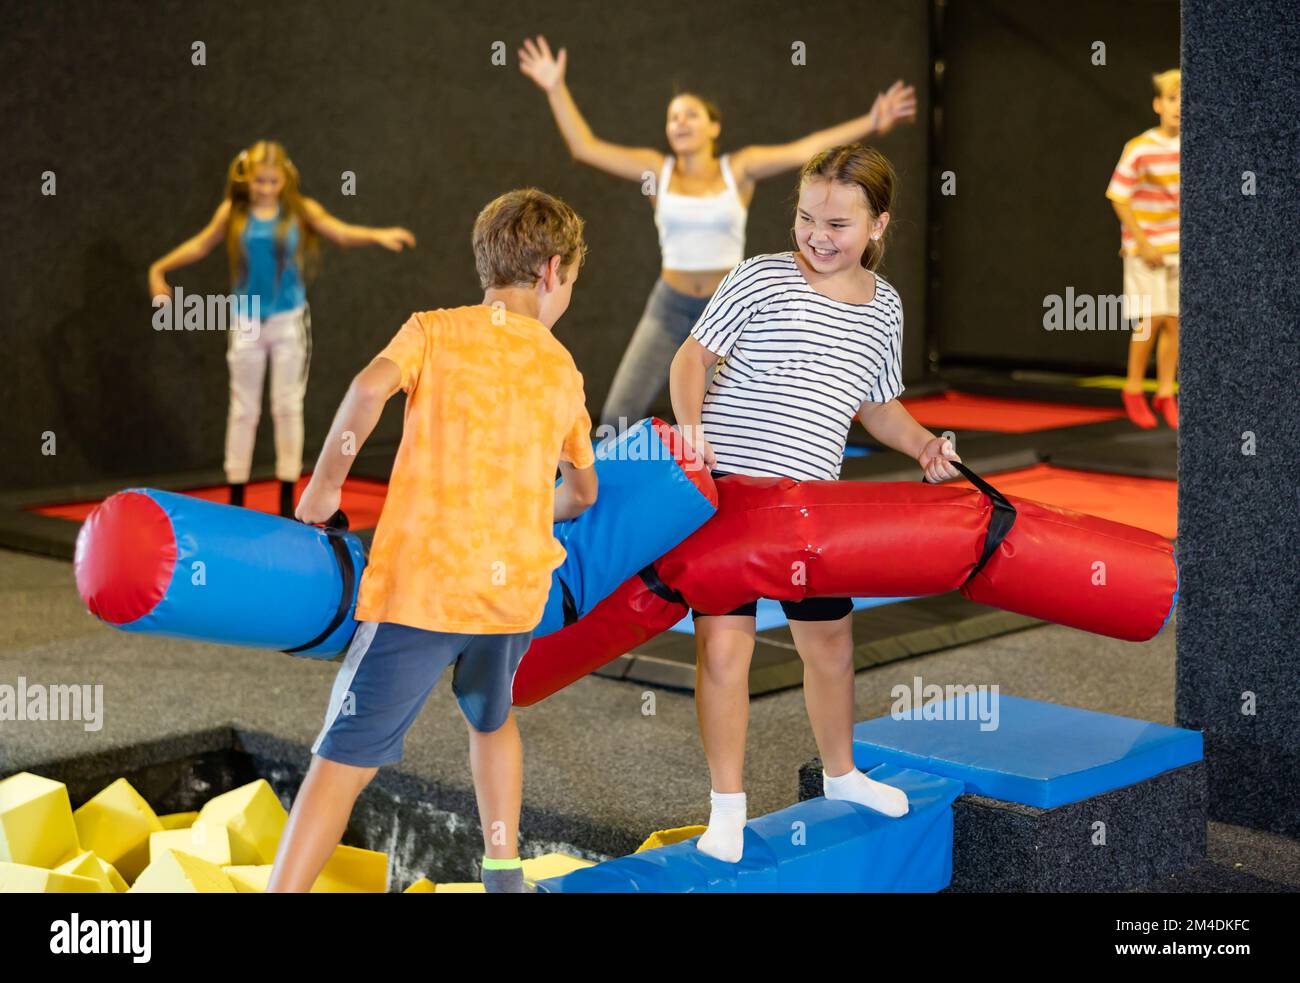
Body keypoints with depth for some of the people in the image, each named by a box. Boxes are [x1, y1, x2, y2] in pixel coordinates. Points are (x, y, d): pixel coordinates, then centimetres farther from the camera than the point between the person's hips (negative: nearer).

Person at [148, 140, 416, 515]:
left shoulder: (301, 210, -5)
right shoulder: (233, 212, -2)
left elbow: (341, 232, -14)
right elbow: (200, 246, 10)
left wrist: (378, 235, -31)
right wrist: (160, 269, 12)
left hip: (290, 320, -1)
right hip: (247, 322, 1)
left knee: (288, 407, 3)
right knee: (243, 409, 6)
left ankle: (287, 499, 10)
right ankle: (236, 496, 14)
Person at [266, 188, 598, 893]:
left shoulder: (432, 330, 4)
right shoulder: (564, 370, 14)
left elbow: (371, 386, -18)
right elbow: (582, 491, 26)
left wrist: (323, 486, -7)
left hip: (421, 582, -4)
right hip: (515, 587, 4)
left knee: (345, 759, -4)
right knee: (490, 716, 31)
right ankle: (504, 873, 34)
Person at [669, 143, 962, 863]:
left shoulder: (884, 306, 7)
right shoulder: (762, 277, -7)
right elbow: (693, 355, -2)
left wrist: (923, 445, 1)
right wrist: (689, 424, -18)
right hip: (722, 487, -4)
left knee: (831, 643, 17)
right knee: (723, 644, -7)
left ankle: (840, 774, 42)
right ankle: (727, 805, 9)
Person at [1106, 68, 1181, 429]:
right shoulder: (1138, 149, -14)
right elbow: (1118, 199, -11)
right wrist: (1142, 244, -14)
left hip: (1177, 247, 4)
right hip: (1145, 246, -4)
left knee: (1174, 321, 4)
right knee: (1151, 319, -8)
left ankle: (1165, 393, 16)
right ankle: (1133, 389, 11)